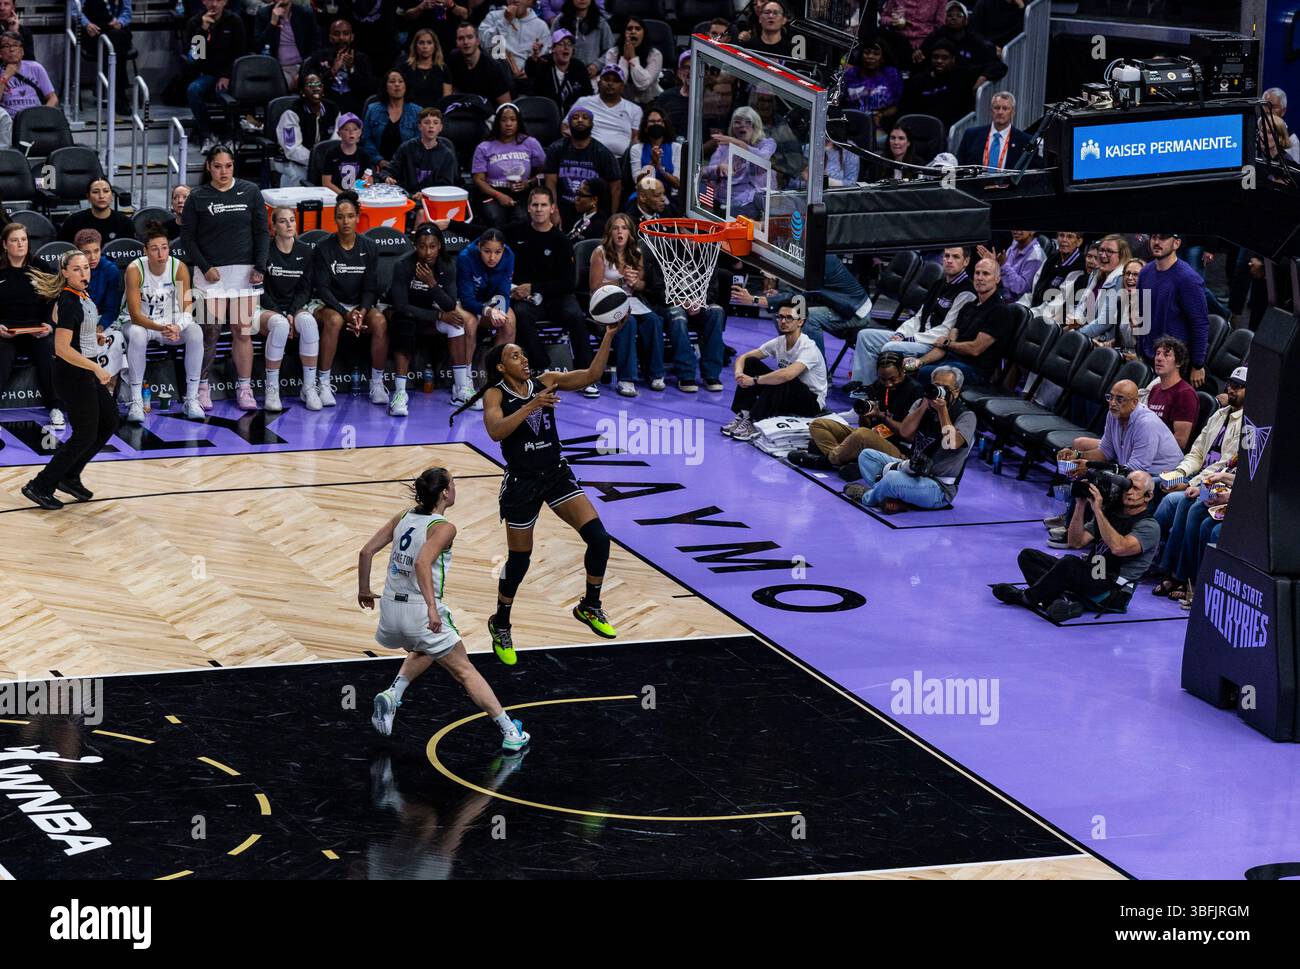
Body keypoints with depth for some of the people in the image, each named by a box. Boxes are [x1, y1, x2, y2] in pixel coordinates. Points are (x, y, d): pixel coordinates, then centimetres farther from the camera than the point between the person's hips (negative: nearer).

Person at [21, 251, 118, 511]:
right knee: (85, 436, -3)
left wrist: (93, 336, 11)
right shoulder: (69, 302, -22)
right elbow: (62, 348, -27)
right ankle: (39, 487, 5)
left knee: (109, 422, 17)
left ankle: (69, 477, 24)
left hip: (87, 373, 10)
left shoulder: (82, 296, 7)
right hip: (73, 375, -10)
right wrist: (96, 368, -28)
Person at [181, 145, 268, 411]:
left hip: (244, 271, 1)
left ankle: (244, 388, 7)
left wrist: (259, 267, -1)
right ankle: (202, 388, 2)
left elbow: (261, 232, 7)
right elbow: (188, 237, 4)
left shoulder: (250, 192, 6)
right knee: (210, 331, -5)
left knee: (243, 329, 1)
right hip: (211, 273, -1)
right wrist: (205, 267, -6)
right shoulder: (198, 198, 2)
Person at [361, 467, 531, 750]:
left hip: (390, 607, 6)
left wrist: (364, 590, 19)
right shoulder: (443, 528, -12)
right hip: (421, 612, -6)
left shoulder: (403, 518, 8)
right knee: (464, 670, 7)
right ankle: (510, 732, 8)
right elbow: (422, 563, -29)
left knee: (423, 652, 35)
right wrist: (432, 607, -34)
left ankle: (391, 695, 11)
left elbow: (366, 551, 6)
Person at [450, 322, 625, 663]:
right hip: (521, 483, -4)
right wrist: (531, 406, -35)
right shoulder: (495, 395, -8)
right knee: (519, 561, 5)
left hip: (557, 475, 4)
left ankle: (589, 607, 12)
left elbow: (591, 375, -8)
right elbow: (496, 431, -27)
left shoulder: (545, 381, 2)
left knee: (599, 538, -10)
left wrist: (609, 336, -19)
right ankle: (500, 625, 29)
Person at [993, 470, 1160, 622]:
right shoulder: (1109, 513, 18)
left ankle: (1025, 597, -14)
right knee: (1028, 555, -2)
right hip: (1090, 577, 8)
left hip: (1113, 595, -8)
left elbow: (1118, 547, -25)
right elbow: (1076, 542, 9)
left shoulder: (1149, 526, -5)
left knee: (1069, 562, -36)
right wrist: (1080, 505, -3)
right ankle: (1064, 600, -25)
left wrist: (1097, 510, -21)